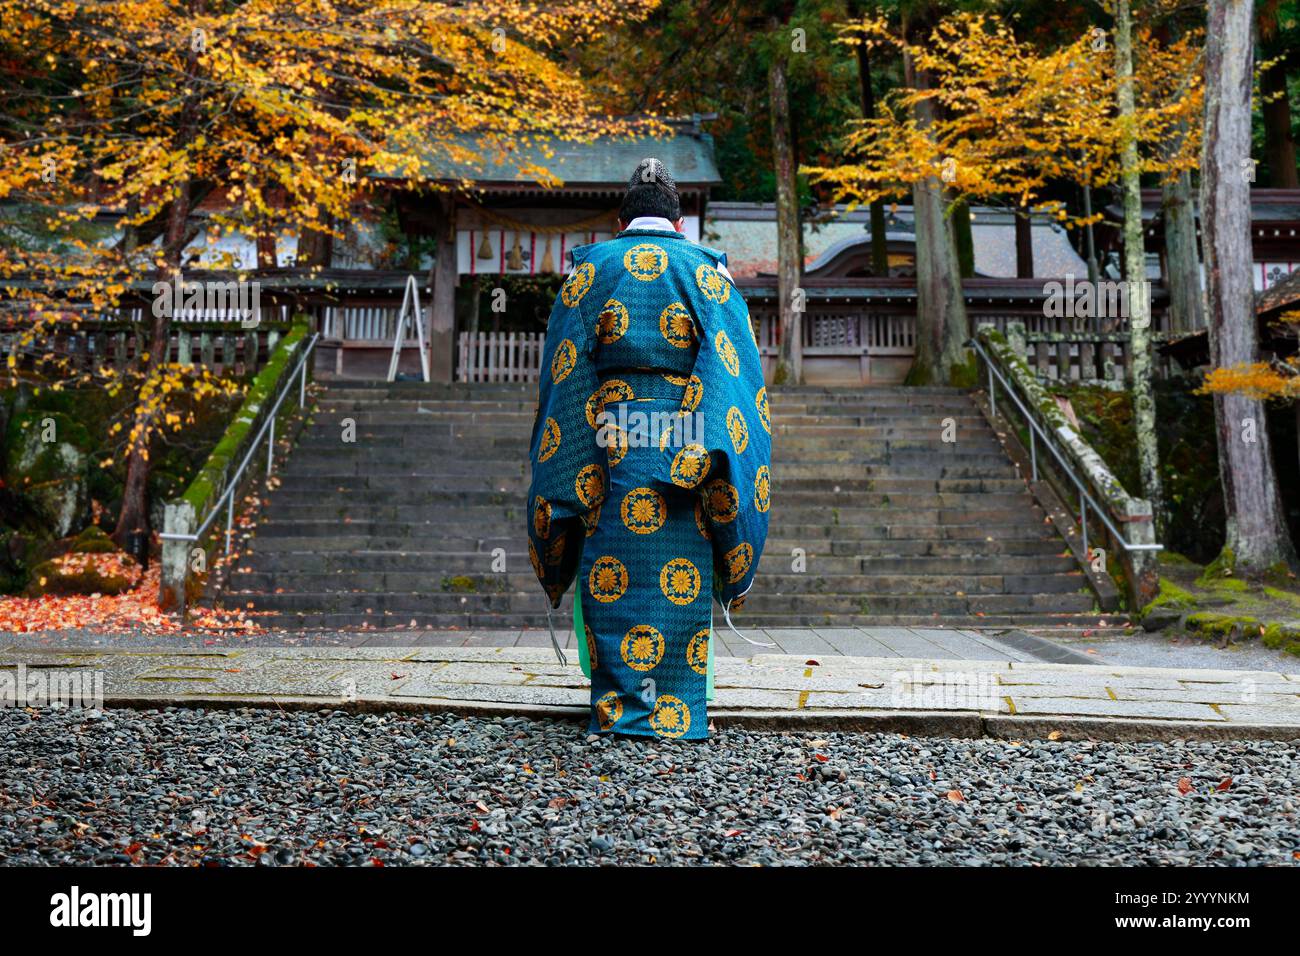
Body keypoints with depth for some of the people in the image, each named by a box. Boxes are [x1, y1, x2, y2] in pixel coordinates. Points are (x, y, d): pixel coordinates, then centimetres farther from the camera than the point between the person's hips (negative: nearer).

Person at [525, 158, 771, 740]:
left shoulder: (590, 268, 10)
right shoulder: (707, 271, 10)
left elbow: (562, 369, 6)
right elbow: (738, 369, 2)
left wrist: (567, 474, 8)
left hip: (608, 444, 0)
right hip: (687, 447, 0)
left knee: (612, 575, 3)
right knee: (682, 577, 4)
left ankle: (621, 707, 3)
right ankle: (674, 712, 8)